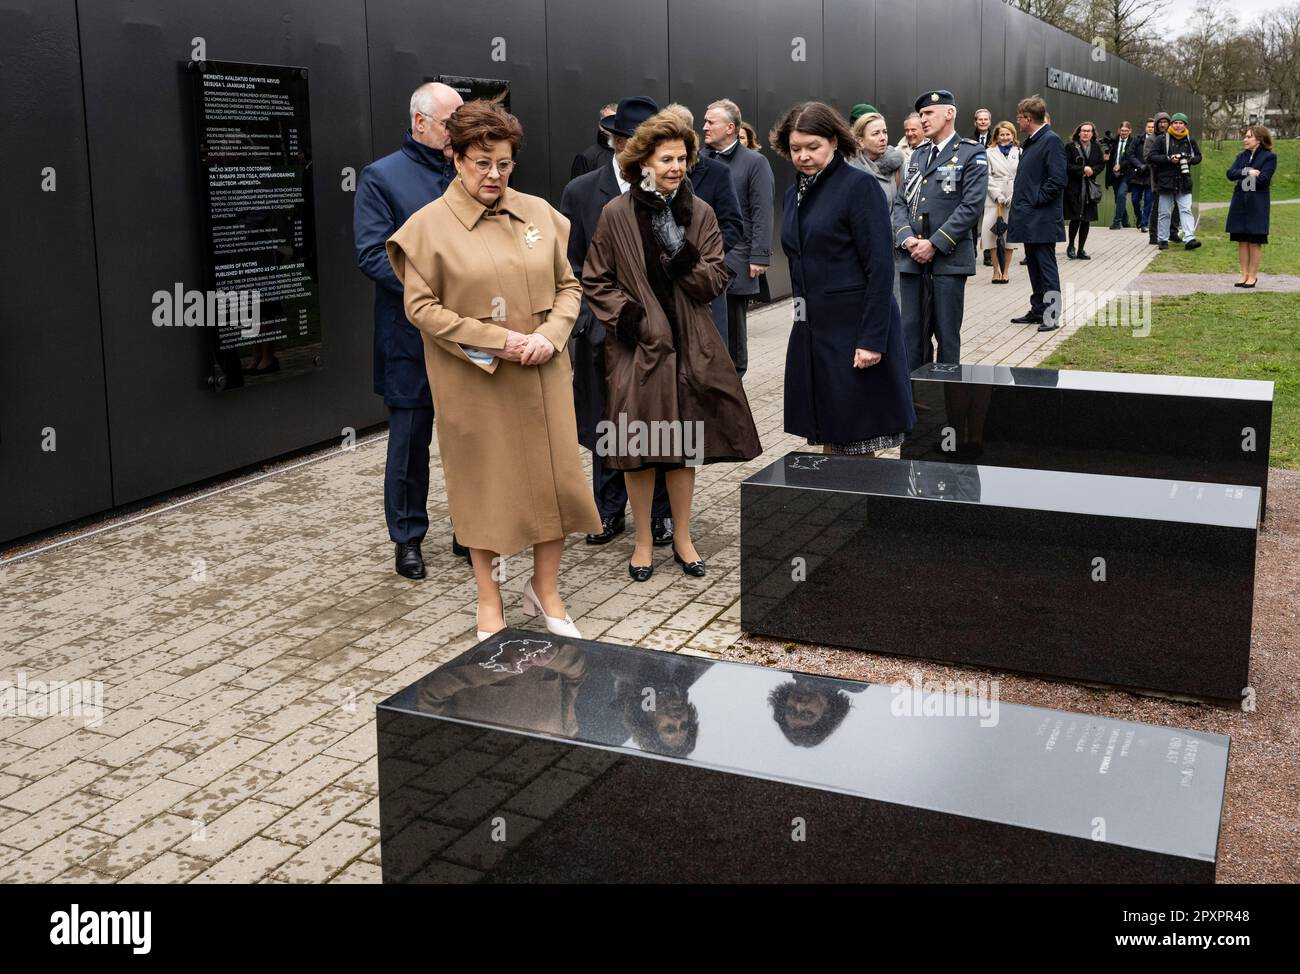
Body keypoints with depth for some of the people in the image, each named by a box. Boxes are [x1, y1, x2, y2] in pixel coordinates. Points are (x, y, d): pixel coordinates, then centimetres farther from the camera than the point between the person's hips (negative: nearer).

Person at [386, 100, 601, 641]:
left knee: (555, 476, 5)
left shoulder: (540, 213, 6)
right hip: (472, 380, -3)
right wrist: (499, 341, -15)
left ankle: (546, 590, 24)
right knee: (482, 482, 6)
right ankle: (489, 599, 22)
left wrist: (550, 335, -9)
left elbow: (568, 286, 11)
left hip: (542, 375, 4)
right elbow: (421, 307, -9)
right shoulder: (429, 225, -6)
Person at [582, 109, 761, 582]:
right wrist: (623, 312, -12)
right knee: (639, 448, 3)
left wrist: (688, 263, -18)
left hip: (688, 345, 2)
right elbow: (594, 281, 2)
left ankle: (682, 537, 23)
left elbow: (716, 281, 1)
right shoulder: (616, 214, -5)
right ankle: (643, 541, 19)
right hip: (637, 344, -2)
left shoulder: (700, 213, 2)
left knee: (684, 444, 9)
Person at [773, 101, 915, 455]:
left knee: (857, 444, 0)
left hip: (855, 330, -7)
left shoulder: (858, 185, -9)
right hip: (812, 331, 7)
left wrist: (872, 339, -20)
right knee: (828, 440, 11)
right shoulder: (795, 193, 12)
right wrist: (803, 324, 16)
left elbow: (880, 268, -14)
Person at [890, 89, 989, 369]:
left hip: (948, 260, -5)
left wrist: (934, 244, -15)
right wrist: (907, 238, -7)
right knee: (912, 333, 7)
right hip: (911, 261, 5)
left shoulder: (972, 155, -1)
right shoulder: (917, 156, 17)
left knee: (947, 335, 2)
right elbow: (901, 202, 12)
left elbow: (971, 207, -11)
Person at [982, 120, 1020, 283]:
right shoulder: (990, 153, 9)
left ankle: (1005, 270, 6)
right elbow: (988, 177, 2)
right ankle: (996, 268, 0)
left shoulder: (1020, 153, 9)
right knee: (989, 230, -11)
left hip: (1014, 200, 0)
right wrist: (998, 196, -9)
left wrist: (1014, 196, -8)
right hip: (994, 198, 0)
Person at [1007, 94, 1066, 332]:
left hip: (1042, 219, -9)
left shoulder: (1051, 140, -13)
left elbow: (1057, 180, -20)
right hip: (1029, 219, 9)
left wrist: (1035, 200, -16)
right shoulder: (1030, 142, 15)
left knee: (1046, 266, -5)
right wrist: (1020, 200, 12)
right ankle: (1037, 310, 23)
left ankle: (1051, 315, -1)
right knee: (1034, 266, 15)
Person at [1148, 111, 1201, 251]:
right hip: (1166, 180, -2)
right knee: (1165, 212, 6)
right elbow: (1151, 156, -7)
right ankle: (1163, 240, 15)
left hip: (1184, 181, 2)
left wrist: (1189, 159, -6)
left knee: (1186, 210, -8)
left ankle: (1189, 239, -15)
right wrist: (1168, 159, -17)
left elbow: (1198, 157, 17)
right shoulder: (1162, 139, -2)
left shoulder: (1190, 140, 8)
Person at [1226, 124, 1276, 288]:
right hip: (1240, 204, 5)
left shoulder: (1269, 157, -4)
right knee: (1242, 240, 6)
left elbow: (1263, 179, -15)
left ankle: (1252, 276, 6)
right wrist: (1248, 172, -17)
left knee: (1255, 242, 0)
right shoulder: (1242, 156, 13)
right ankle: (1244, 274, 12)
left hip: (1257, 205, -5)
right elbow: (1230, 173, -2)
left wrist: (1240, 179, -6)